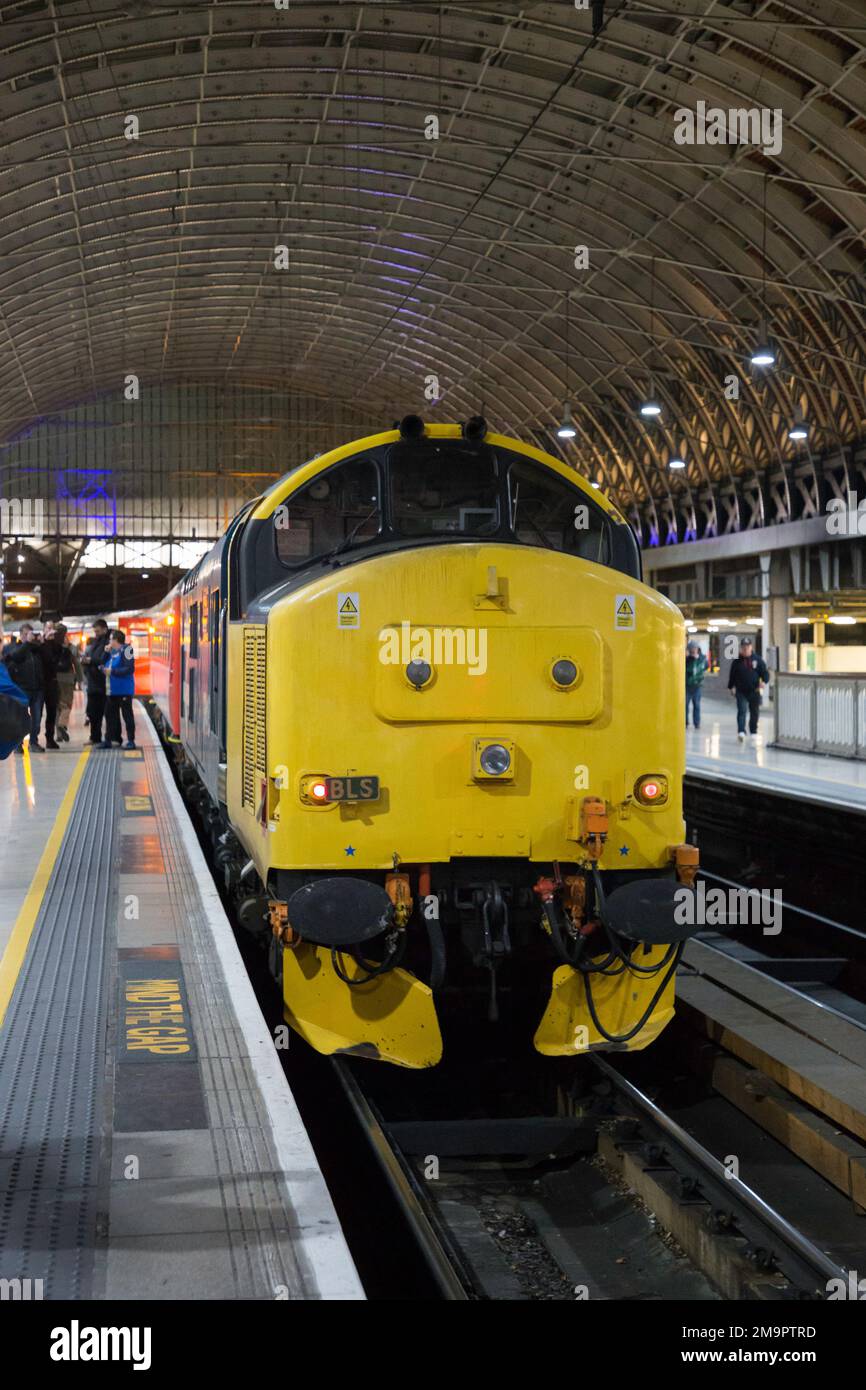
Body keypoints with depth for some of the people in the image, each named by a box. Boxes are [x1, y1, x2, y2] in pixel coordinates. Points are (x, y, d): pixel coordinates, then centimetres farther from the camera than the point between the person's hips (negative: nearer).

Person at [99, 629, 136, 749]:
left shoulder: (125, 650, -12)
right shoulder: (112, 652, 14)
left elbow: (129, 669, -19)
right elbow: (107, 665, 22)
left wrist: (112, 671, -18)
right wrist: (105, 668, 0)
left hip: (124, 690, -8)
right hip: (112, 690, 8)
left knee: (127, 715, -1)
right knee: (109, 714, 10)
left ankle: (131, 740, 4)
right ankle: (108, 739, 17)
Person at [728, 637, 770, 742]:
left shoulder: (757, 660, 2)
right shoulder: (737, 661, 3)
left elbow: (765, 672, 1)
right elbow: (732, 675, 11)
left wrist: (764, 681, -17)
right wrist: (731, 687, 10)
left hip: (754, 691, 1)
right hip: (741, 692, -1)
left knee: (754, 712, 12)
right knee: (741, 711, -15)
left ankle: (753, 732, 28)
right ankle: (741, 732, -25)